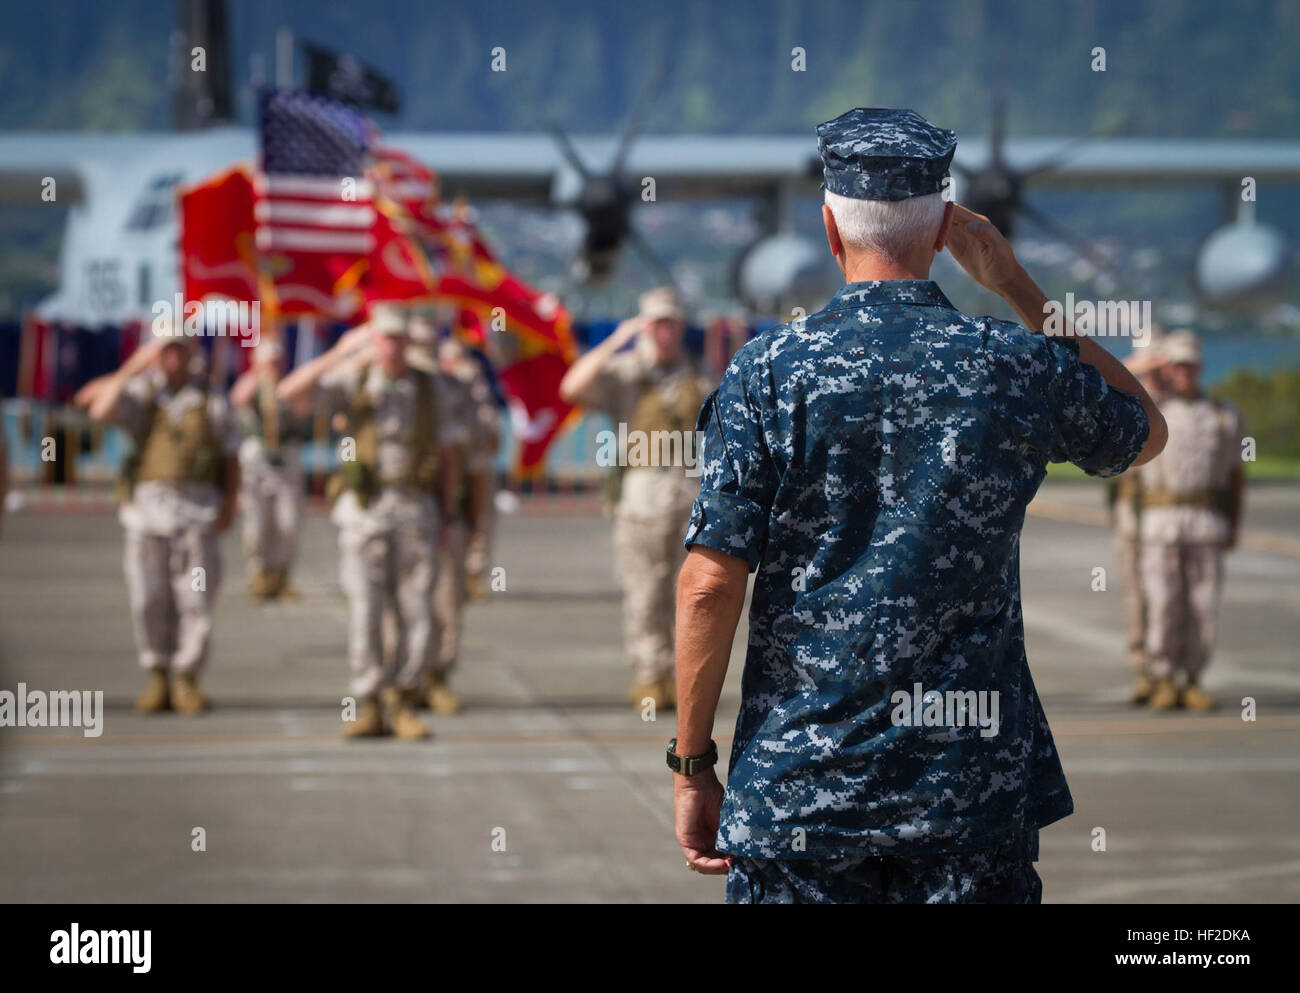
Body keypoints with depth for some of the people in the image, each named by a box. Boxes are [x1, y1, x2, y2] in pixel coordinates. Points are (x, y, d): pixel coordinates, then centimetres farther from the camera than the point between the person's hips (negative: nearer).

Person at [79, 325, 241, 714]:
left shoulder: (212, 401, 9)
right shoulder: (141, 394, 8)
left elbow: (231, 459, 9)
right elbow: (101, 409, -11)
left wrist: (229, 504, -3)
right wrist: (131, 369, -14)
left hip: (198, 510, 0)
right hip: (147, 506, 0)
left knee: (196, 598, -4)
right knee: (149, 598, 0)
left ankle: (187, 679, 4)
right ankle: (157, 679, 9)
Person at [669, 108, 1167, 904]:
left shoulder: (769, 370, -5)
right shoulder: (1018, 368, 0)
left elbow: (710, 584, -8)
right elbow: (1147, 432, 22)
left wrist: (692, 765, 1)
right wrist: (1018, 287, 20)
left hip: (797, 780, -1)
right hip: (976, 785, 1)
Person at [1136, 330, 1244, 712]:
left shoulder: (1223, 418, 8)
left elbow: (1236, 476, 12)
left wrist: (1234, 527, 7)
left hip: (1207, 527, 1)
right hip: (1160, 524, -1)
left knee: (1201, 608, -1)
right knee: (1164, 606, -7)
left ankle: (1191, 684, 9)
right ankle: (1164, 684, 3)